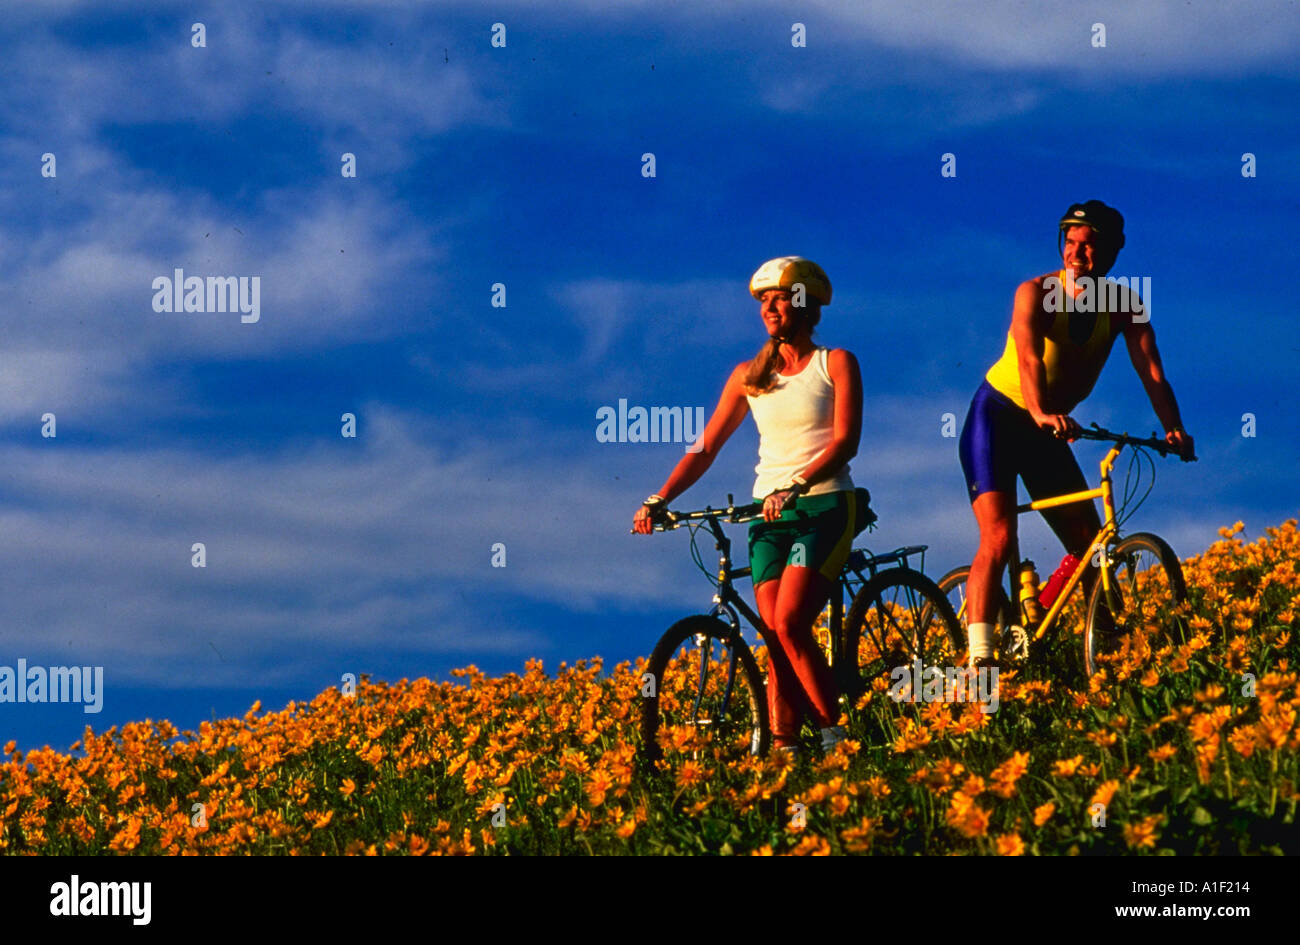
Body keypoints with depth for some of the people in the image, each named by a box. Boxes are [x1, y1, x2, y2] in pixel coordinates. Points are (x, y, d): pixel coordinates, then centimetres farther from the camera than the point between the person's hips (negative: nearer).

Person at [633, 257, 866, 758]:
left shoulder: (835, 364, 1)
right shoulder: (748, 375, 13)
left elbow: (846, 440, -11)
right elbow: (706, 447, 10)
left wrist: (795, 486, -26)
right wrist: (658, 500, -4)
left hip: (824, 506, -4)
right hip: (769, 512, 4)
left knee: (790, 625, -20)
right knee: (775, 639, -6)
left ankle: (835, 733, -11)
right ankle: (784, 749, -8)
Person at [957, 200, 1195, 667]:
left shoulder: (1123, 307, -6)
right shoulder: (1035, 293, -19)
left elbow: (1152, 373, -19)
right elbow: (1029, 358, -36)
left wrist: (1174, 429, -36)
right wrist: (1041, 414, -55)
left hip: (1051, 431, 6)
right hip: (997, 418, -5)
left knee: (1091, 548, 0)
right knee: (998, 537, -21)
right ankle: (979, 656, -29)